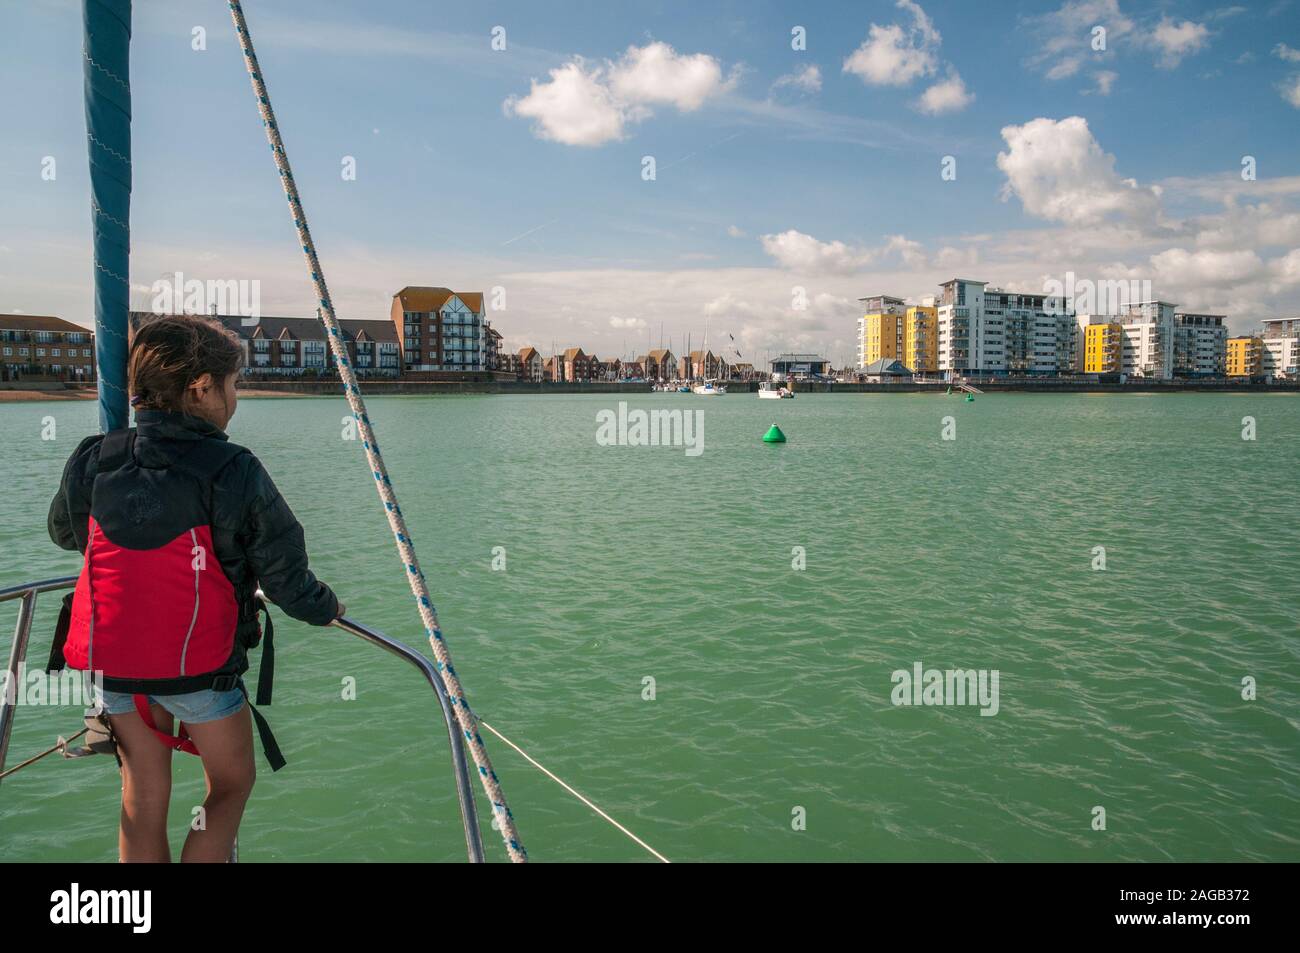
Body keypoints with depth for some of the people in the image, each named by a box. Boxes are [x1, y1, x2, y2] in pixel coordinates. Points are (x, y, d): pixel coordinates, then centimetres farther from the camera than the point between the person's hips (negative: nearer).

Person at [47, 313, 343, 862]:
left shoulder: (91, 461, -5)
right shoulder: (235, 473, -18)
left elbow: (63, 533, 16)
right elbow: (286, 579, -12)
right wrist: (325, 609, 8)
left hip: (109, 658, 5)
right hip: (199, 667, -4)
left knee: (143, 801, 20)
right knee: (231, 784, 19)